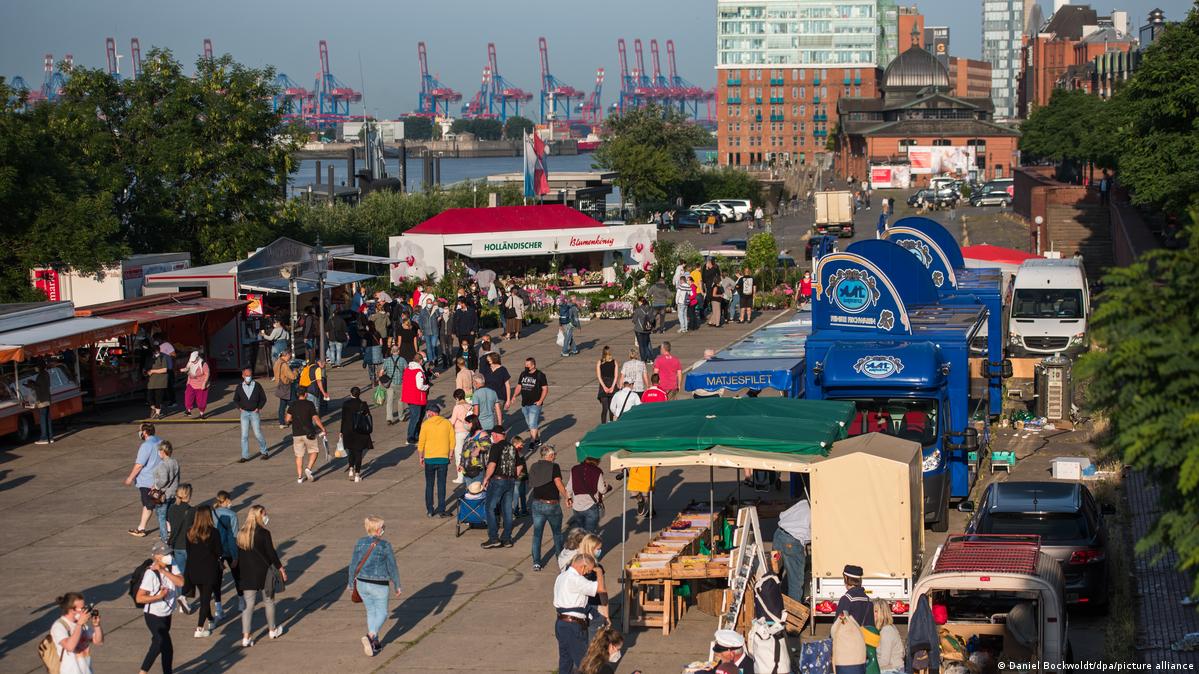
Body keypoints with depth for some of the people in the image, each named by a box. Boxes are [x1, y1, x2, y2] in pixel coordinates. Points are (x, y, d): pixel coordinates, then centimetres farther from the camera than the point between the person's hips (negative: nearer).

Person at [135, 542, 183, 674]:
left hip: (166, 614, 7)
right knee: (167, 648, -13)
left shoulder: (171, 566, -5)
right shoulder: (150, 573, -24)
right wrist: (159, 596, -29)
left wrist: (164, 571, -24)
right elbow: (139, 598, -23)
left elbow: (180, 582, -19)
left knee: (159, 644, 19)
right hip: (154, 616, -7)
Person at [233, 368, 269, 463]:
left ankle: (264, 451, 18)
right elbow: (235, 400, 14)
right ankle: (245, 456, 3)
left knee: (258, 434, -2)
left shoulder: (257, 386, -2)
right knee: (244, 435, -1)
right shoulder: (239, 387, 2)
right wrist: (239, 407, -2)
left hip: (254, 413, -2)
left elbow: (263, 398, 5)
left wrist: (259, 408, -6)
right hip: (244, 413, 2)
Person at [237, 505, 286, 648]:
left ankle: (246, 637, -2)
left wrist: (241, 571, 16)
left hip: (246, 574, 4)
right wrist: (280, 568, 1)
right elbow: (271, 553, -10)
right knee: (269, 601, 16)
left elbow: (238, 554, 7)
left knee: (248, 604, 4)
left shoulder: (241, 533, 2)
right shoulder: (263, 533, -13)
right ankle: (272, 630, 31)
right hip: (263, 572, -4)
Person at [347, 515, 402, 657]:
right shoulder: (385, 545, -15)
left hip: (362, 583, 5)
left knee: (371, 612, 20)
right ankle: (370, 636, -14)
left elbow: (353, 565, 2)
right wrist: (397, 586, 3)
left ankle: (375, 643, 24)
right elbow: (392, 567, -9)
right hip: (379, 585, -5)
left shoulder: (359, 543, -3)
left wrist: (351, 584, 14)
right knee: (382, 614, 9)